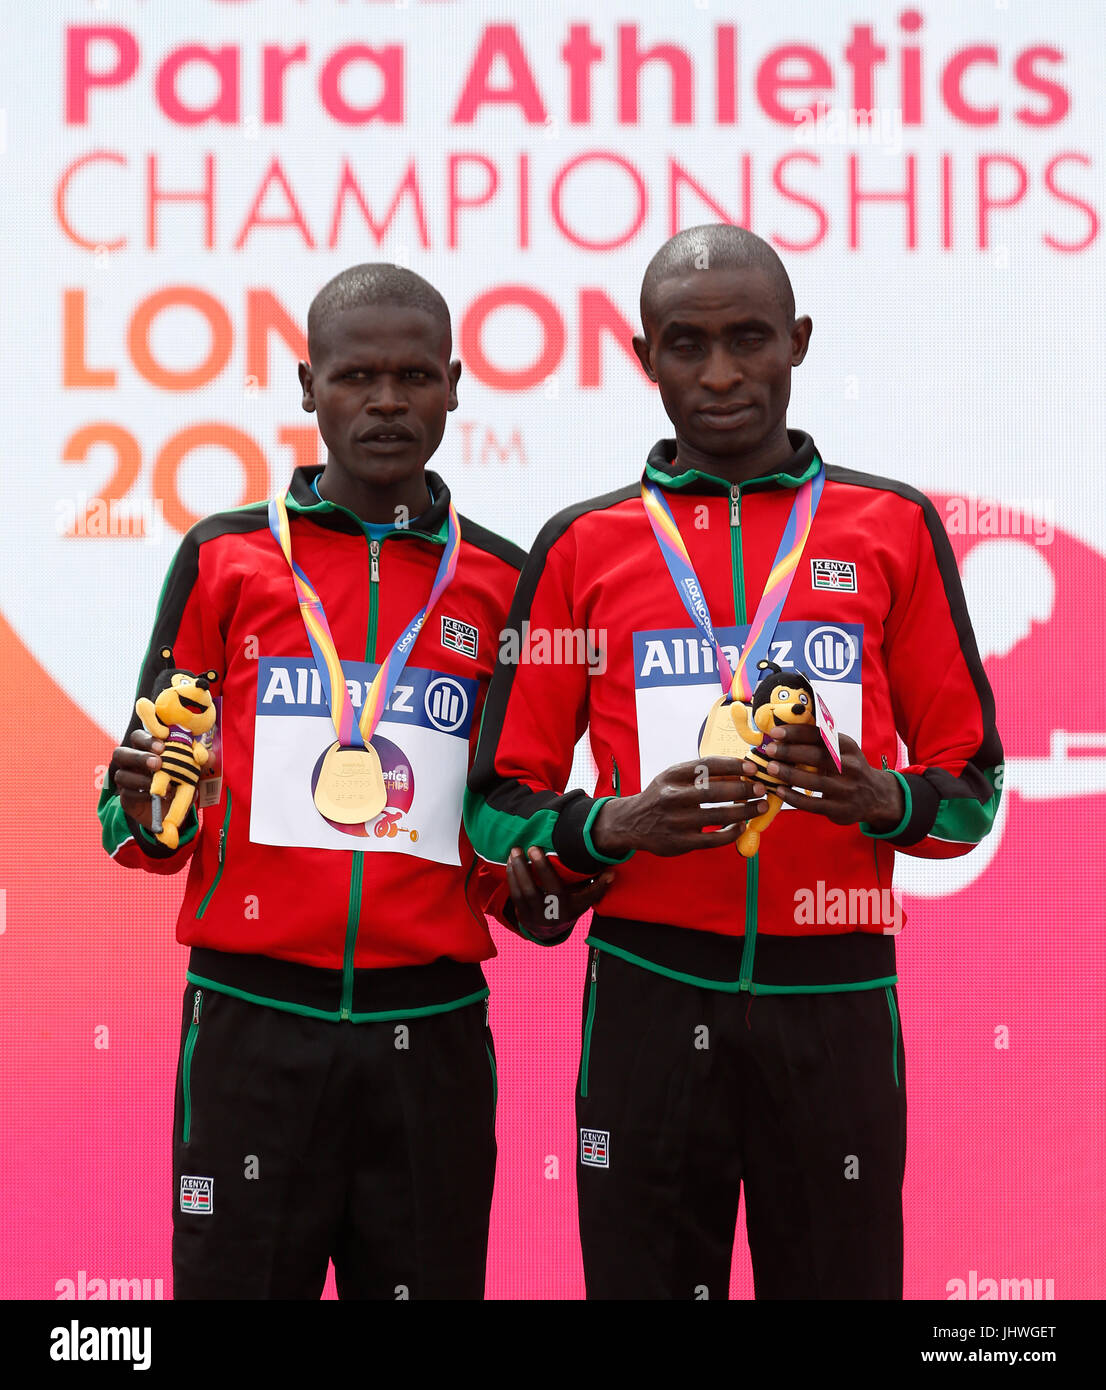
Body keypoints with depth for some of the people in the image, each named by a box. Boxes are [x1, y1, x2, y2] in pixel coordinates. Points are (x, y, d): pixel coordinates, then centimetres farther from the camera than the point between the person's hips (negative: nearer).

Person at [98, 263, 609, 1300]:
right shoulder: (225, 557, 6)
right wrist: (144, 814, -13)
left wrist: (533, 884, -3)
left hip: (432, 1032, 1)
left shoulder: (498, 581, 10)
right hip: (251, 1020, -1)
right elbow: (140, 814, 9)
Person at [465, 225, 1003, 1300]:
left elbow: (972, 786, 9)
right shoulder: (582, 547, 7)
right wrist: (614, 826, -14)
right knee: (645, 1274, 5)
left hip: (837, 999, 0)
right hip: (650, 1000, 0)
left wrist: (883, 800, -12)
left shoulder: (893, 529, 7)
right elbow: (498, 805, 6)